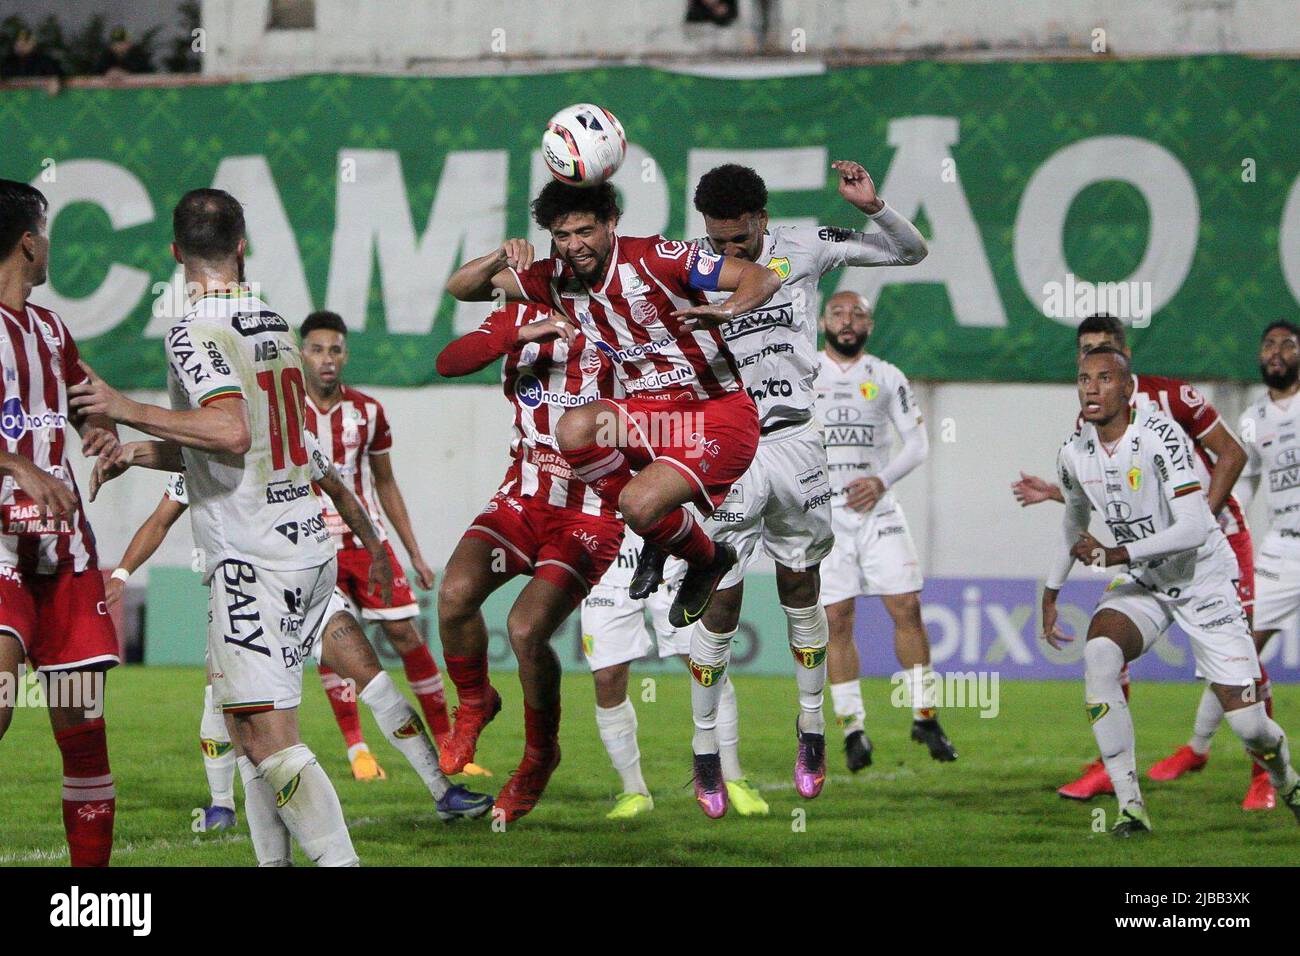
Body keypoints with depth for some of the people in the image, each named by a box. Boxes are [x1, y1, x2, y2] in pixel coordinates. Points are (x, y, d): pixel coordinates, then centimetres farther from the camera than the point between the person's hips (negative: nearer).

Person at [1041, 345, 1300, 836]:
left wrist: (1115, 554, -32)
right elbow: (1075, 523, 18)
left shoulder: (1159, 436, -24)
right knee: (1098, 653, -27)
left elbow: (1194, 529, -30)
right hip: (1142, 585, 4)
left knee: (1246, 721, -6)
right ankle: (1130, 808, -23)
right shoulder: (1074, 454, -4)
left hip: (1204, 580, -4)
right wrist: (1050, 595, 18)